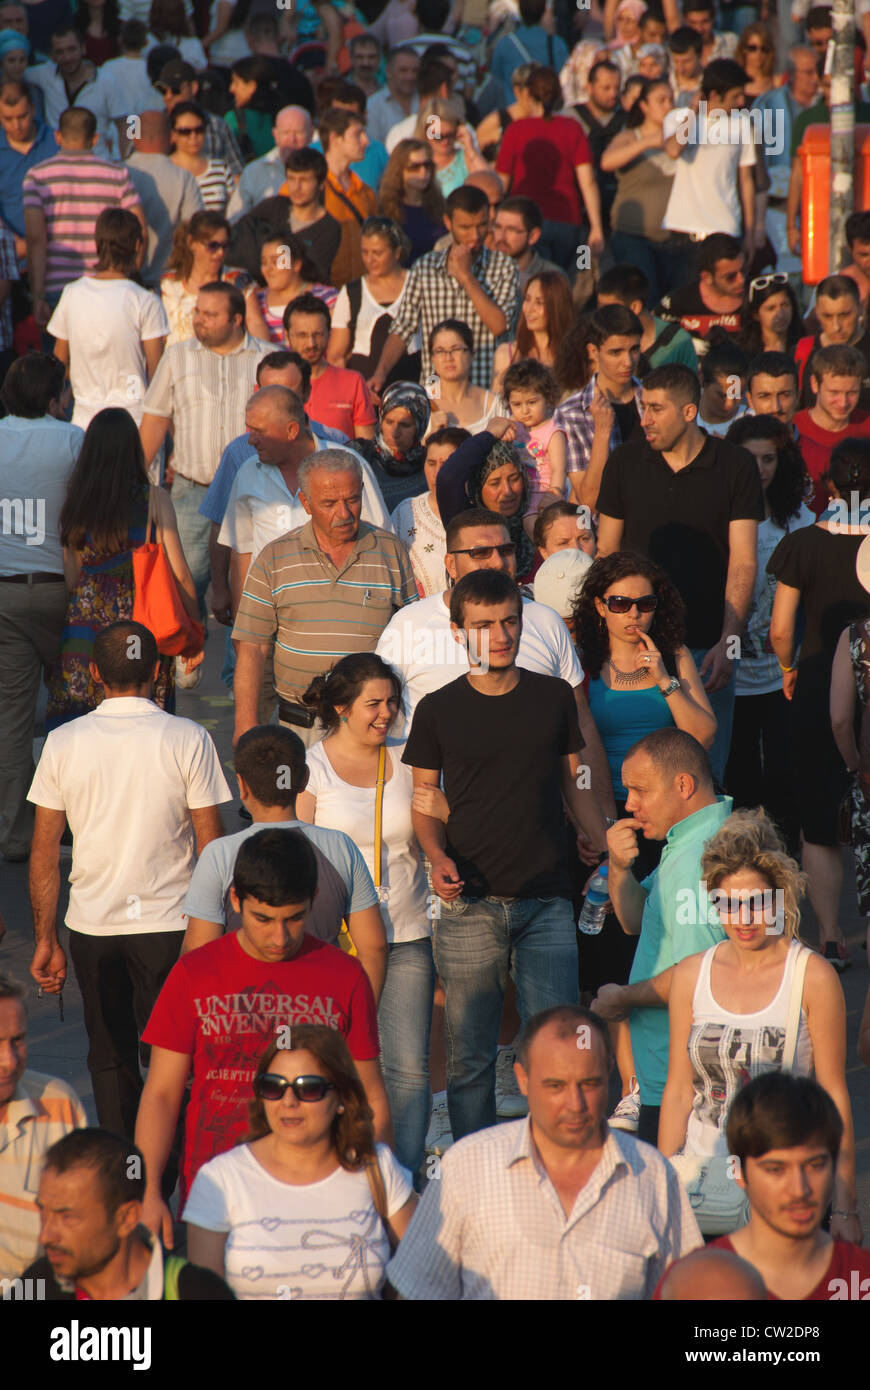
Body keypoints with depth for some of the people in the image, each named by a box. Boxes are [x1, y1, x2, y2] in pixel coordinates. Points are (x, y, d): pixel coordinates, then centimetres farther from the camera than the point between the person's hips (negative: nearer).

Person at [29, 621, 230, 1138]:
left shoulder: (63, 743, -3)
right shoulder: (189, 740, -8)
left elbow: (44, 853, 1)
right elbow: (211, 847, -6)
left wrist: (46, 940, 9)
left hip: (91, 925, 2)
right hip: (170, 923, -2)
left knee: (109, 1057, 15)